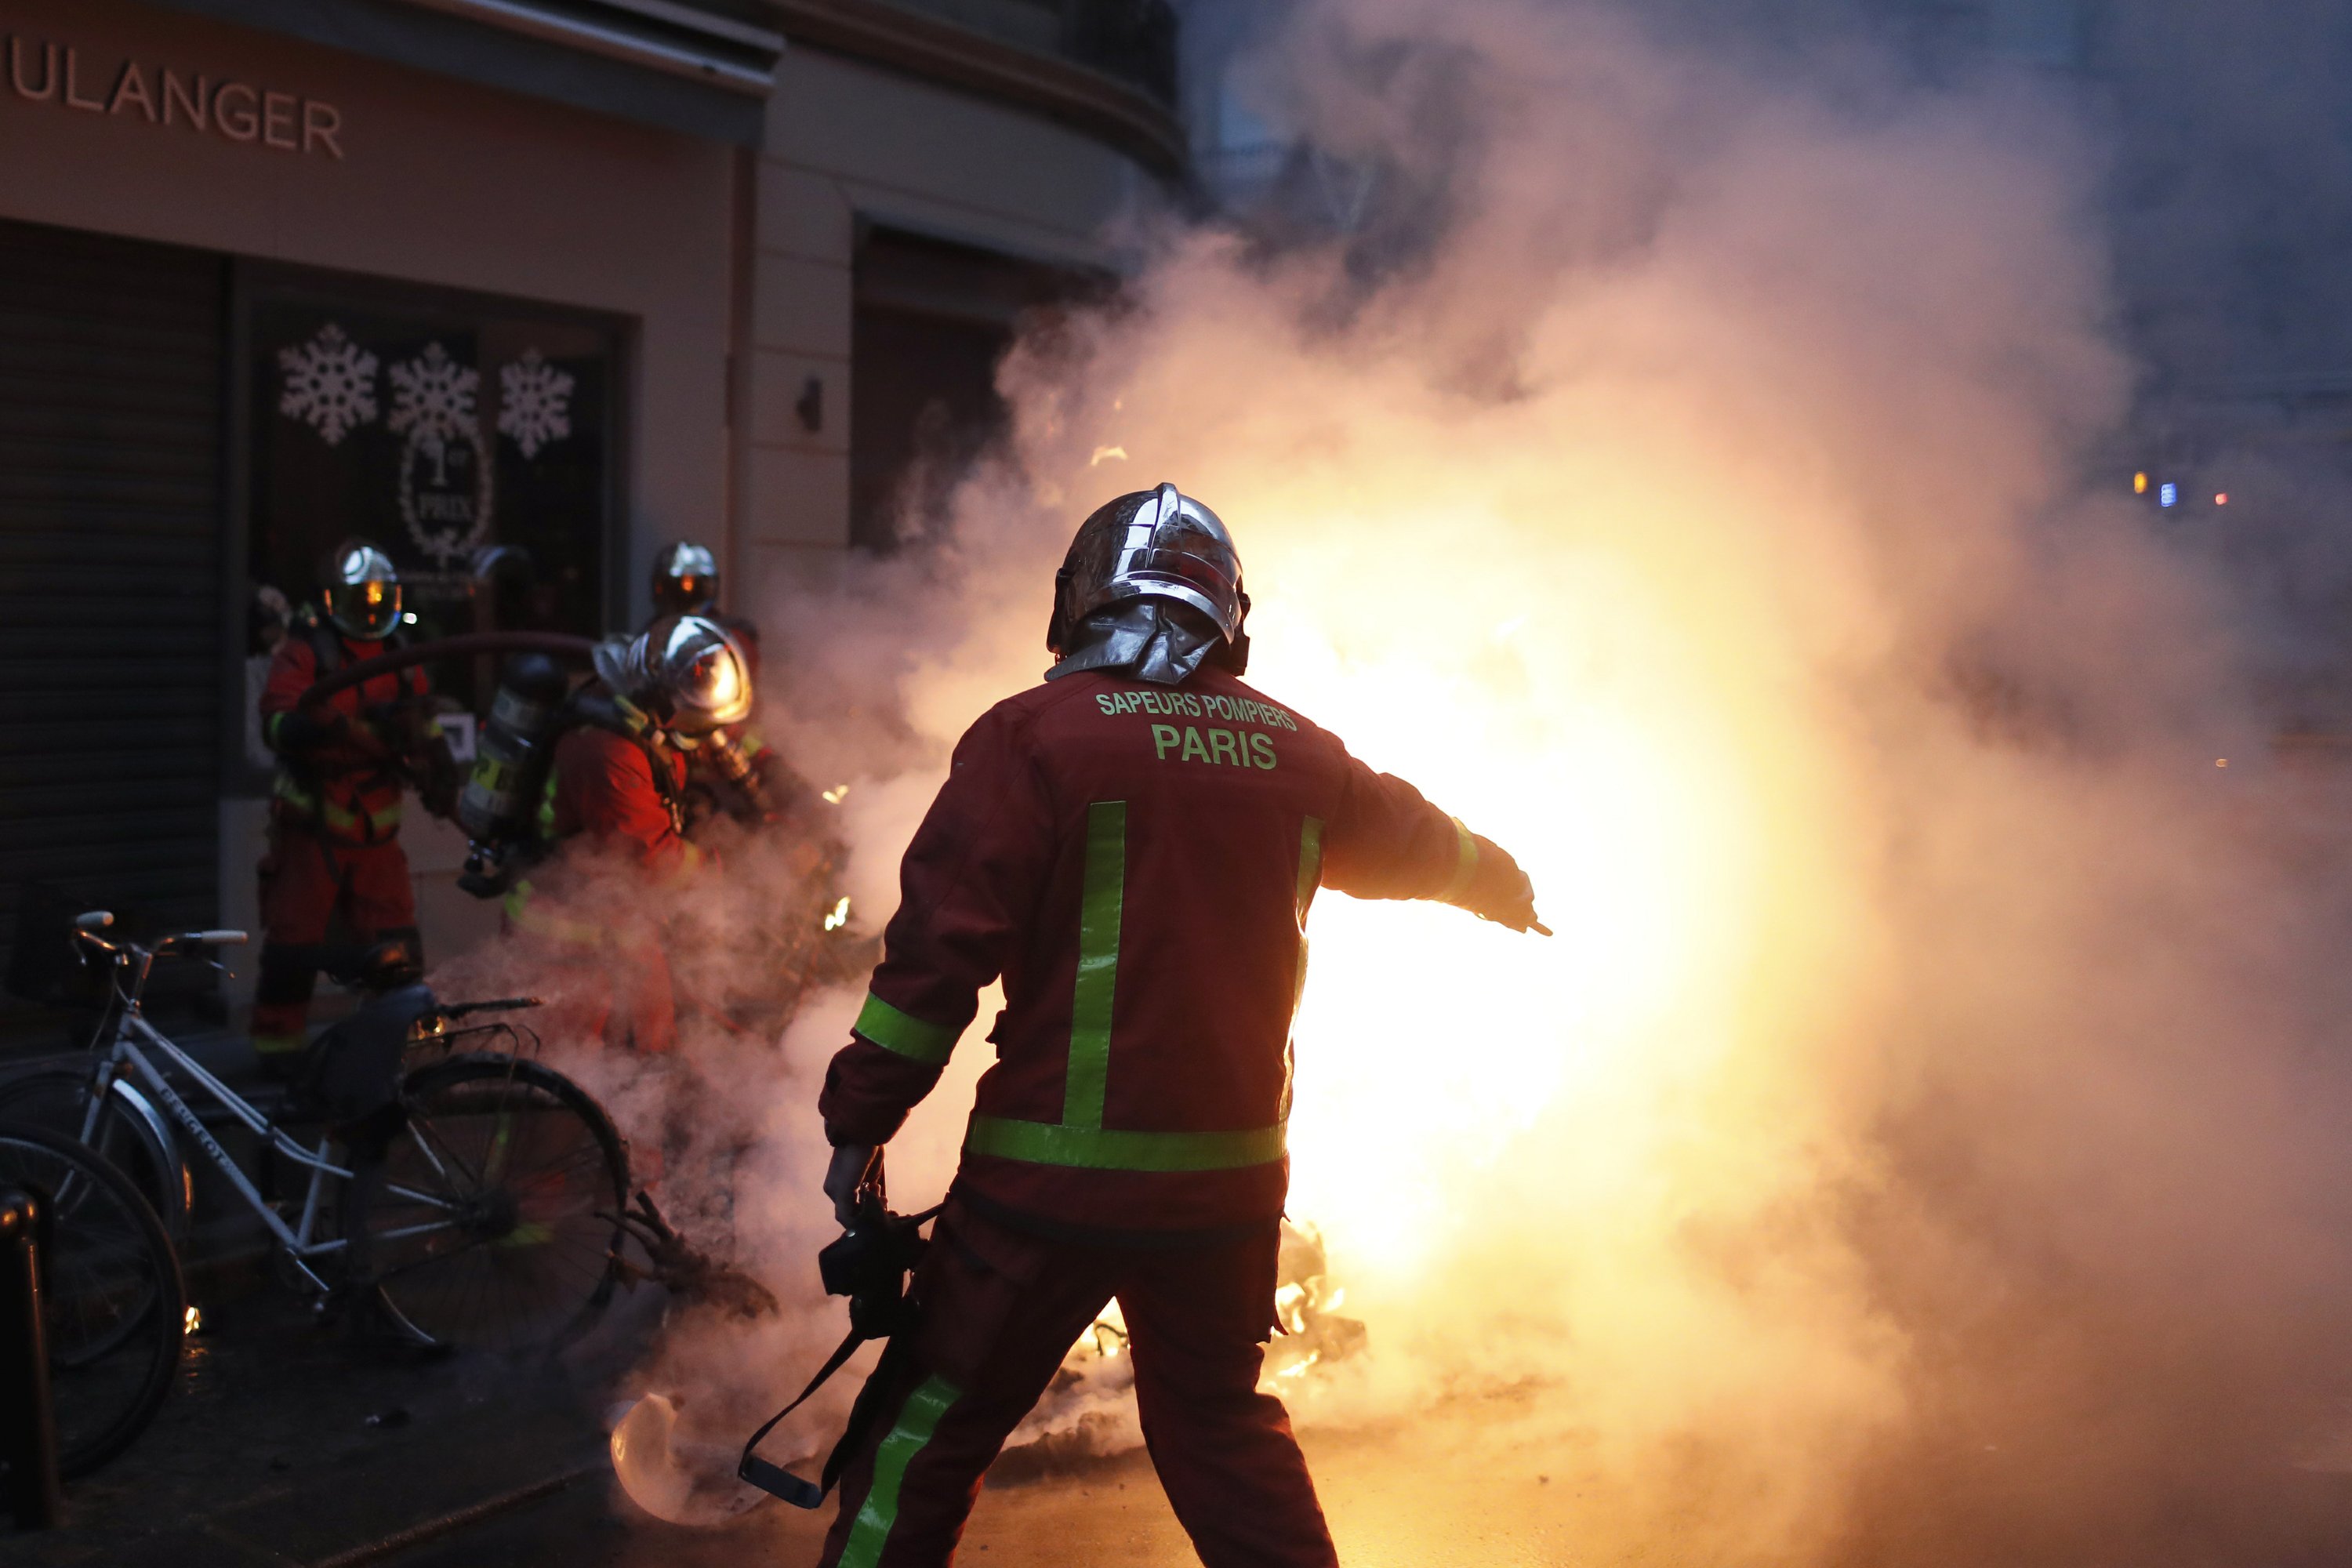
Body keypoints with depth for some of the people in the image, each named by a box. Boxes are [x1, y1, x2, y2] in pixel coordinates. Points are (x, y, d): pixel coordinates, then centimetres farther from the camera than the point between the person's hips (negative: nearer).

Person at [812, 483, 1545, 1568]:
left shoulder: (1036, 734, -9)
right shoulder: (1296, 754, 6)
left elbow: (941, 939, -13)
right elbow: (1418, 845, 25)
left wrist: (859, 1120, -4)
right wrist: (1507, 886, 47)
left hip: (1056, 1173, -4)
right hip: (1231, 1177, 5)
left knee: (927, 1429, 9)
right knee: (1221, 1426, 23)